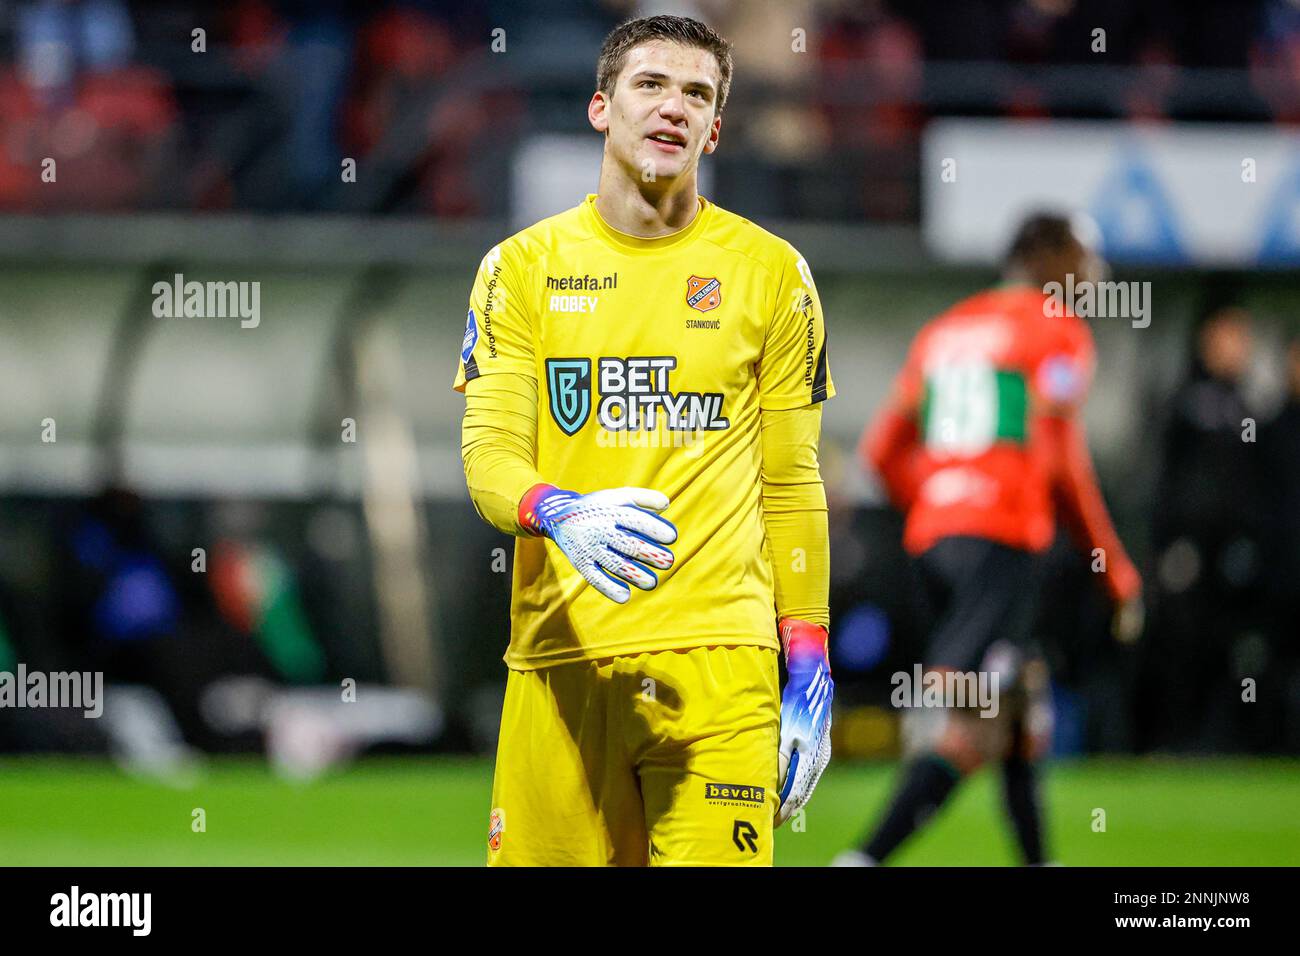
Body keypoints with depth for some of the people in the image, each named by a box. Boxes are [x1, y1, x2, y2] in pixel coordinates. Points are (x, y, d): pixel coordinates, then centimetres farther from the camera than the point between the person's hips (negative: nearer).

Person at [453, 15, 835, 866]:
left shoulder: (768, 271, 8)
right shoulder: (523, 268, 8)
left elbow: (792, 487, 11)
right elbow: (487, 454, 0)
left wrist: (810, 672, 4)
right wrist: (562, 516, -23)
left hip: (718, 662, -1)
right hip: (562, 659, 1)